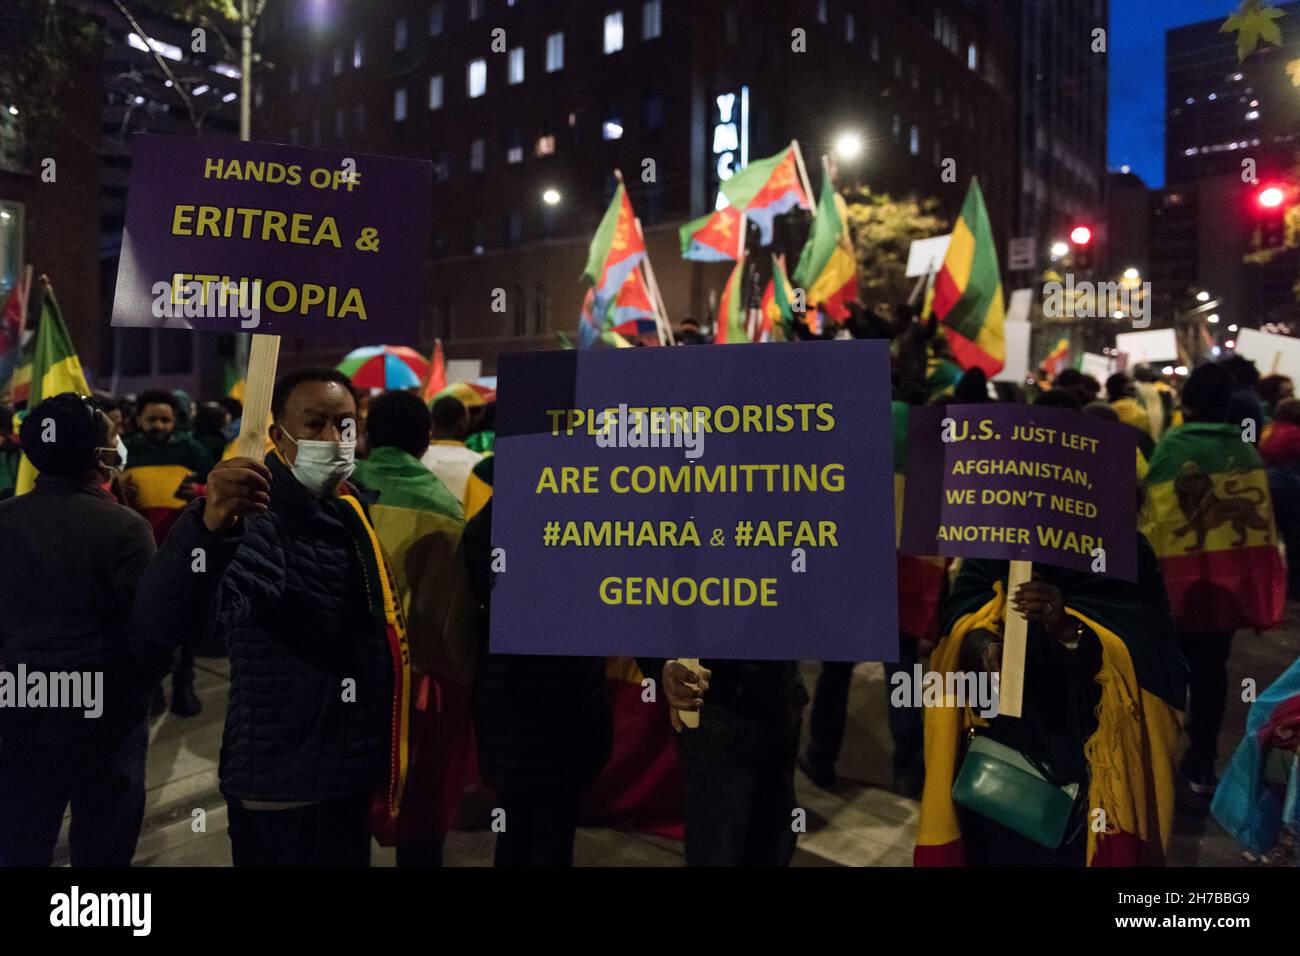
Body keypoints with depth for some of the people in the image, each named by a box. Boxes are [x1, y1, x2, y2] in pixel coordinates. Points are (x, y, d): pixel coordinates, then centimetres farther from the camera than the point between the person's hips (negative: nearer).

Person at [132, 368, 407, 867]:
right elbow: (159, 627, -36)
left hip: (349, 775, 8)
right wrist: (209, 527, -53)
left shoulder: (349, 513, 6)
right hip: (285, 788, -8)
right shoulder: (256, 520, -20)